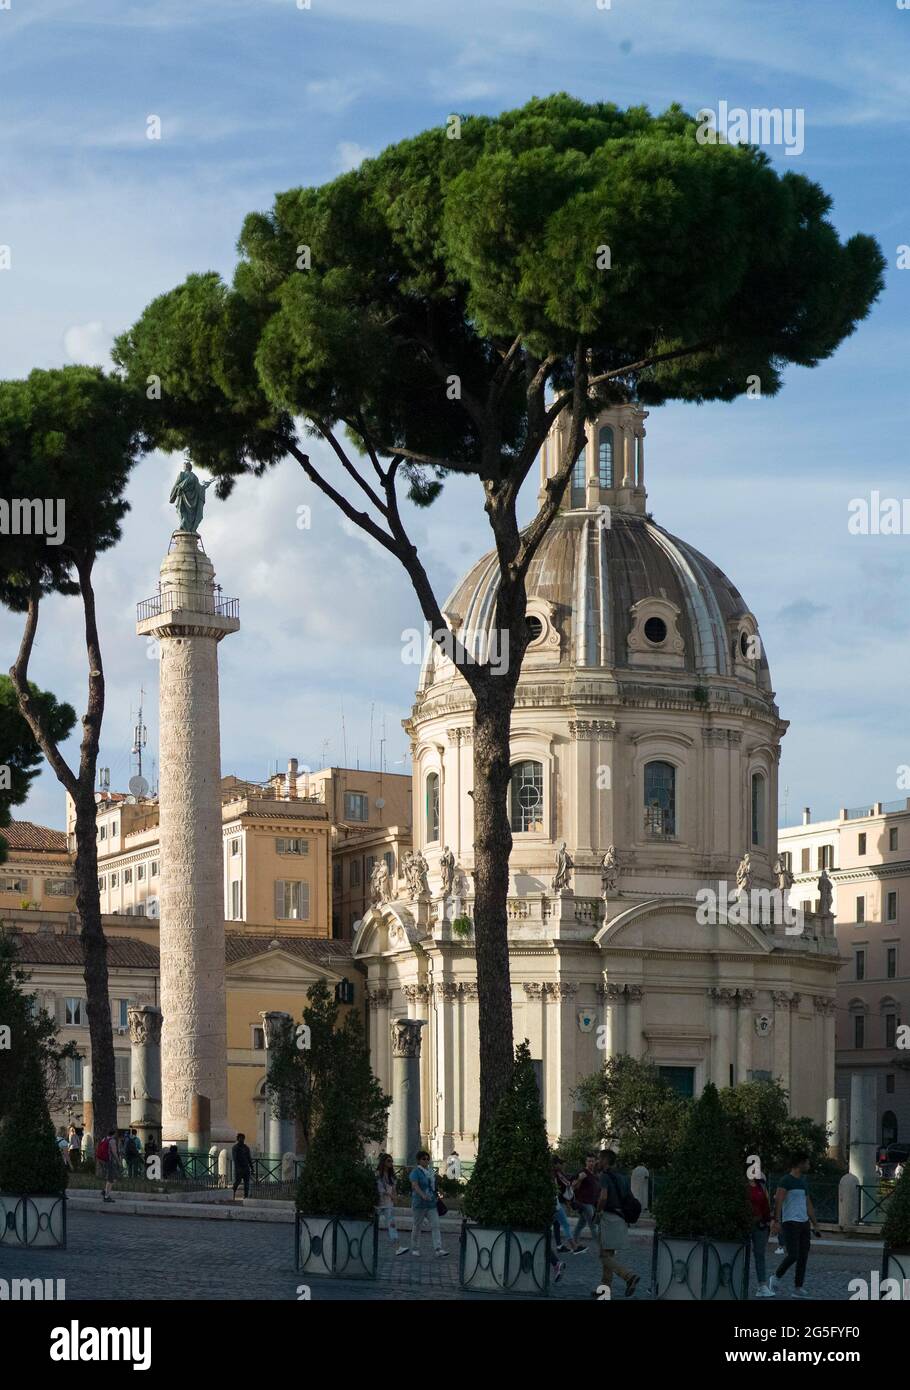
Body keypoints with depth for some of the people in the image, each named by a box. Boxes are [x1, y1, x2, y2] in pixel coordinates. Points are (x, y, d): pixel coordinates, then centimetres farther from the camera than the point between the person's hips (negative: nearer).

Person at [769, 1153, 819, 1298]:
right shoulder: (786, 1181, -6)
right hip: (790, 1222, -8)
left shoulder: (803, 1182, 19)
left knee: (803, 1257, 2)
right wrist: (777, 1221, -24)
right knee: (792, 1255, -14)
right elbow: (778, 1201, -14)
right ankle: (776, 1277, 8)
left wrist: (814, 1224, 20)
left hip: (804, 1222, 8)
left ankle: (798, 1288, 6)